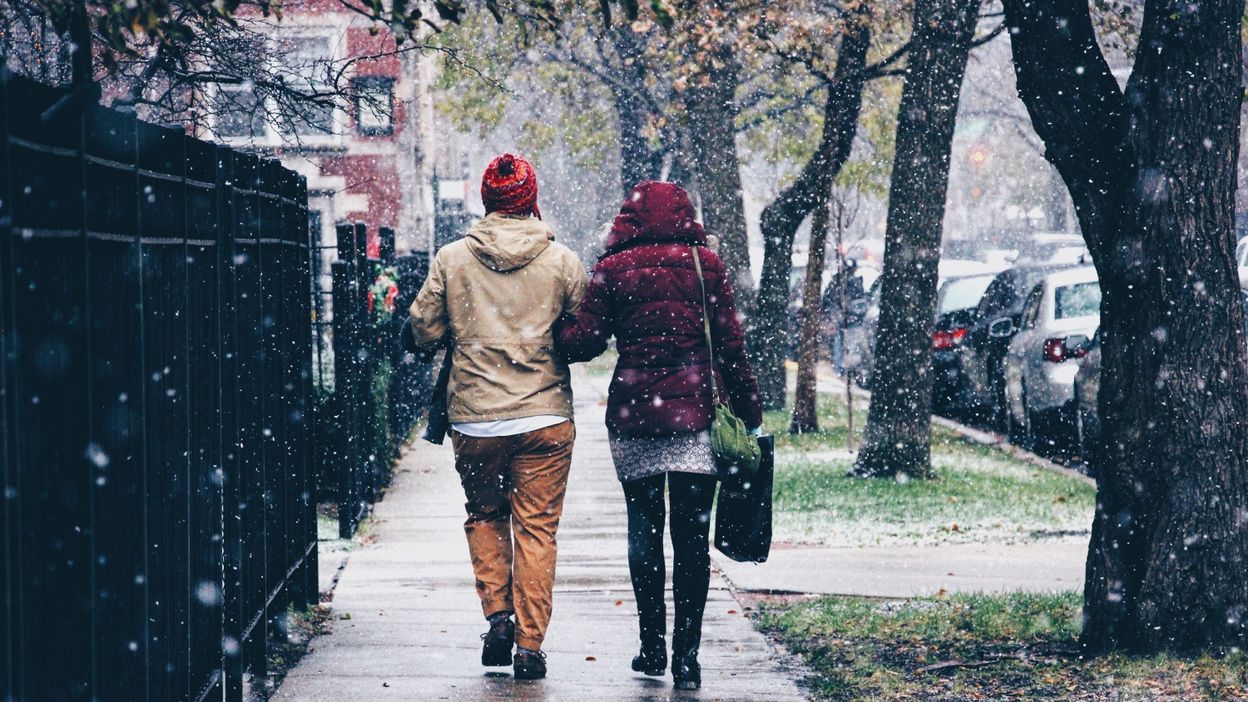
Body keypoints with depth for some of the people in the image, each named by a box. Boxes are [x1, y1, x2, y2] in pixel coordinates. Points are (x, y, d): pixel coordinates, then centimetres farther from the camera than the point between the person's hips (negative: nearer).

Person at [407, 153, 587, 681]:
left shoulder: (451, 260, -2)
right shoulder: (562, 261, -3)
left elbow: (423, 331, 1)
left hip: (474, 419, 1)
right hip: (545, 418, -1)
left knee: (484, 515, 21)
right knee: (537, 527, 6)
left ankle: (498, 613, 6)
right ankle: (529, 644, 3)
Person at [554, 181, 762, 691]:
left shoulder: (613, 269, 1)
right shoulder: (703, 264, 1)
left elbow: (583, 342, -3)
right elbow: (729, 344, 0)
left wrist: (554, 326, 16)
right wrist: (750, 413, 5)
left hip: (631, 417, 1)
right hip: (693, 418, -1)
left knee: (643, 531, 13)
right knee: (691, 536, 2)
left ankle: (653, 647, 16)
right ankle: (685, 655, -3)